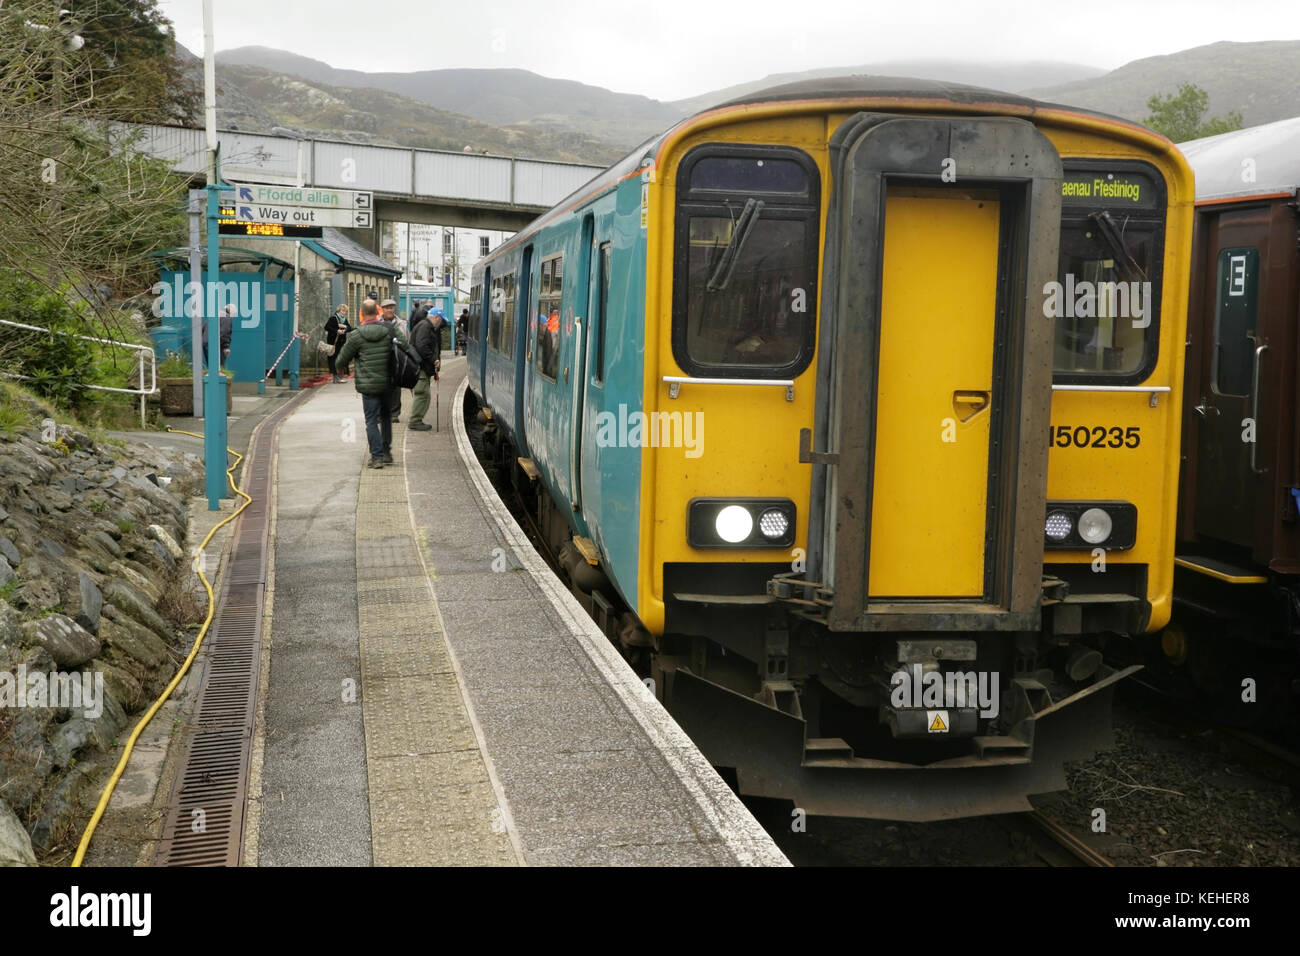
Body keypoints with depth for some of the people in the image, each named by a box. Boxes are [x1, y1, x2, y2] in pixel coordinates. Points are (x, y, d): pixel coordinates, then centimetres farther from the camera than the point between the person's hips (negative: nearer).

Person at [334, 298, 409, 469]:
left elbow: (343, 358, 2)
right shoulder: (389, 329, -2)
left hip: (368, 385, -3)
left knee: (371, 420, 2)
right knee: (386, 417, 19)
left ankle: (377, 456, -5)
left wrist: (342, 369, 25)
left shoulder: (357, 335, -8)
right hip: (388, 383, 4)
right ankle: (386, 453, 24)